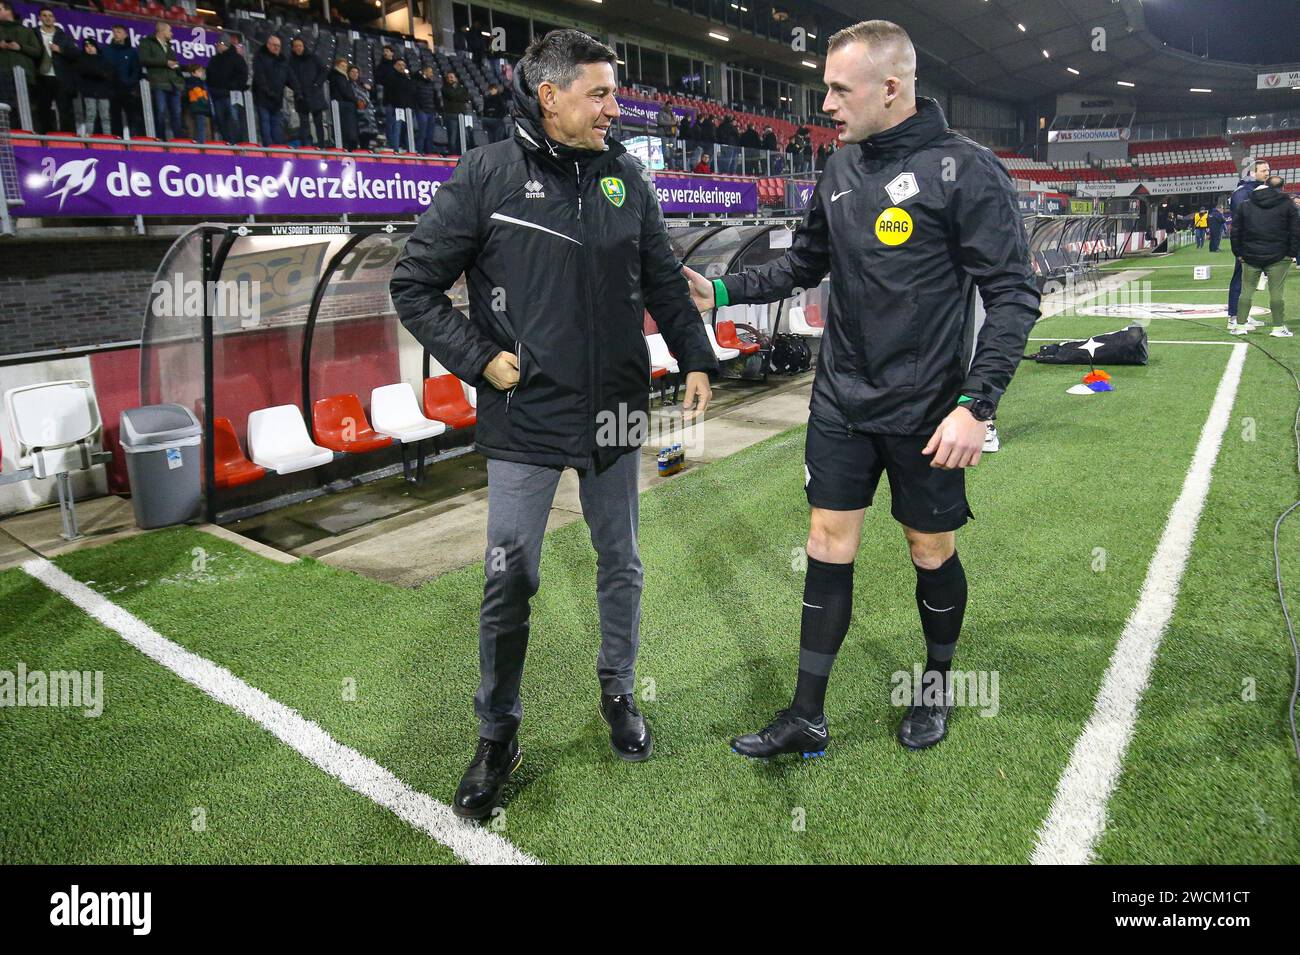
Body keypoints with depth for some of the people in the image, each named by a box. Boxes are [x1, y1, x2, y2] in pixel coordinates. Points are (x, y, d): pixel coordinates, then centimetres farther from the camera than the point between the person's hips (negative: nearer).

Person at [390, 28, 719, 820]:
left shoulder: (625, 176, 5)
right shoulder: (489, 175, -7)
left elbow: (664, 281, 13)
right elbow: (415, 285, -3)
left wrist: (697, 360, 10)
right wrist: (479, 358, -10)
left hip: (616, 413, 4)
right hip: (525, 416, -3)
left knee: (621, 564, 15)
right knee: (509, 582, 2)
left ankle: (620, 695, 37)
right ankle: (499, 736, 22)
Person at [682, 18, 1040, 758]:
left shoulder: (965, 168, -12)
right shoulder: (841, 170, 7)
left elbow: (1014, 294, -13)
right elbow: (803, 265, 19)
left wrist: (976, 403, -20)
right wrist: (720, 291, 6)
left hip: (925, 412, -5)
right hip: (842, 403, 5)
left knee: (933, 552, 10)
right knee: (829, 548, 7)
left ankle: (938, 681, 37)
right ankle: (808, 717, 18)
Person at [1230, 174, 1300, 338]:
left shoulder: (1245, 205, 7)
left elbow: (1236, 230, 5)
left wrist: (1238, 252, 10)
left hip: (1250, 256, 2)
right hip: (1278, 257, -2)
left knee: (1247, 290, 8)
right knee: (1277, 291, 0)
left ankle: (1240, 325, 6)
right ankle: (1279, 327, 2)